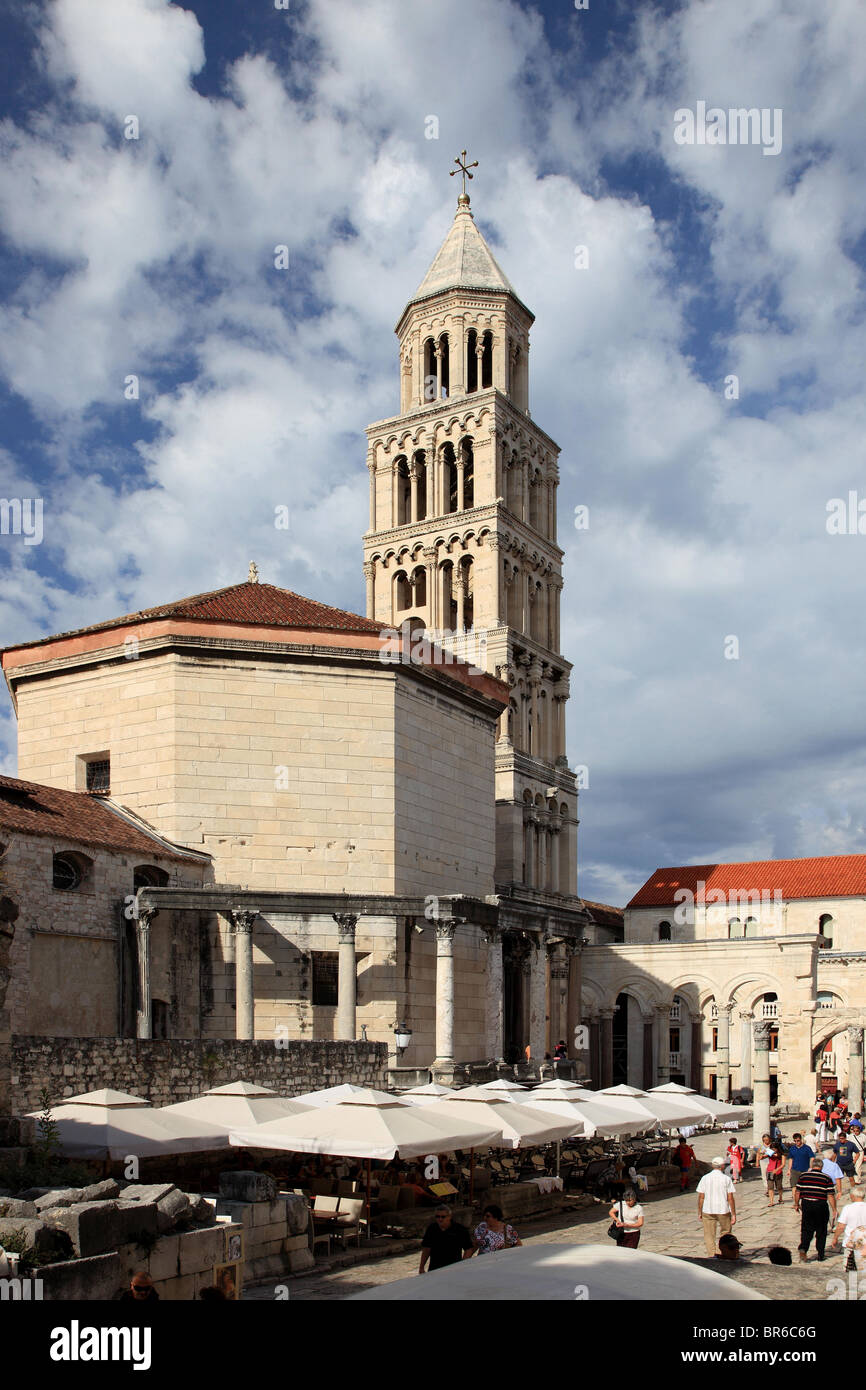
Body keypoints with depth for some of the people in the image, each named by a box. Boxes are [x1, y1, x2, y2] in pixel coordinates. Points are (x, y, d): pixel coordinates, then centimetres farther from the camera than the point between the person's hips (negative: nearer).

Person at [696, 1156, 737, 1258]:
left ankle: (711, 1255, -5)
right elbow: (730, 1198, -5)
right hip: (723, 1211, 0)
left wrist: (699, 1213, 7)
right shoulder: (726, 1179, -4)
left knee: (709, 1235, 5)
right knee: (725, 1234, 18)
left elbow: (701, 1197, 0)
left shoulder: (705, 1178, 0)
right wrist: (734, 1214, 1)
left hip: (708, 1211, 0)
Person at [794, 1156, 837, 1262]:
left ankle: (803, 1249, -17)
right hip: (821, 1206, -1)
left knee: (806, 1230, 5)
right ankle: (820, 1255, 20)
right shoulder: (827, 1178, -4)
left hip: (806, 1206, 1)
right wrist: (834, 1210, -1)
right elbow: (831, 1196, -7)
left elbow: (797, 1191, 6)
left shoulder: (803, 1176, 2)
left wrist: (796, 1204, 21)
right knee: (821, 1231, 14)